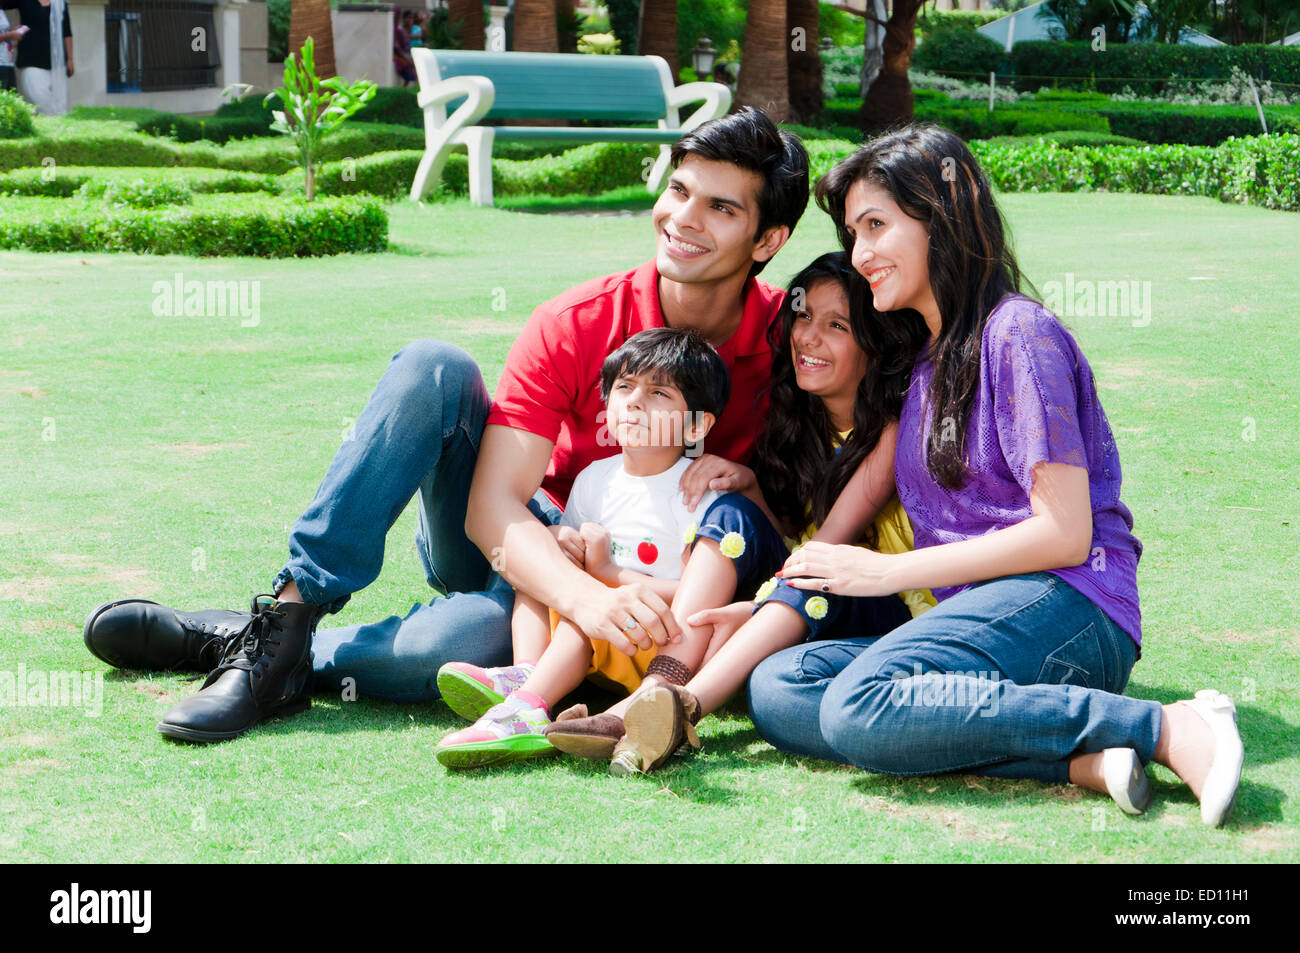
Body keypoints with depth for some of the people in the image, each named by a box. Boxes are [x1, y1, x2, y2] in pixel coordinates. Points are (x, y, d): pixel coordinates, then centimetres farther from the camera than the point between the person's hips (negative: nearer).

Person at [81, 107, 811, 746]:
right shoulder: (573, 327, -15)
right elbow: (491, 505, -23)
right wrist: (584, 596, -42)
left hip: (624, 576, -2)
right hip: (518, 543, 2)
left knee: (456, 646, -37)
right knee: (433, 368, -25)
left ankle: (287, 657, -11)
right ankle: (289, 610, -26)